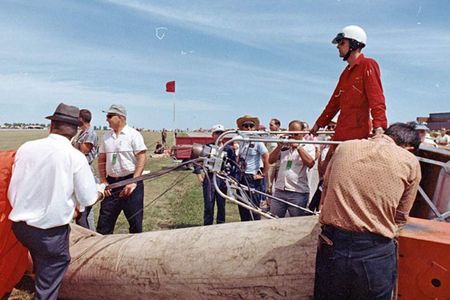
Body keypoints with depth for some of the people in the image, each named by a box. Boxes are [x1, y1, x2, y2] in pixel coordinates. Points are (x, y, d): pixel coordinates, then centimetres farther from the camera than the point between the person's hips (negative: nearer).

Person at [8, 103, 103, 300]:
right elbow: (88, 199, -10)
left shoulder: (26, 148, -5)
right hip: (51, 230, -4)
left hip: (20, 226, 5)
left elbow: (12, 191, 4)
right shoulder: (75, 157, -15)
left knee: (41, 267, 31)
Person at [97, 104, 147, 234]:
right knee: (104, 221, 9)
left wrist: (133, 182, -18)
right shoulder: (107, 136, 9)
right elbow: (101, 160, 14)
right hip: (111, 182, 5)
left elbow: (141, 159, -12)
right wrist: (103, 181, 4)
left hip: (130, 181, -5)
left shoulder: (134, 134, -7)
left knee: (135, 221, 5)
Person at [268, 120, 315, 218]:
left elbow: (310, 164, -14)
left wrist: (298, 147, -14)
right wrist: (279, 146, -7)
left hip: (298, 192, -3)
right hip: (279, 191, 3)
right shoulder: (284, 146, 10)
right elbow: (271, 160, 5)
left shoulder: (308, 146, 2)